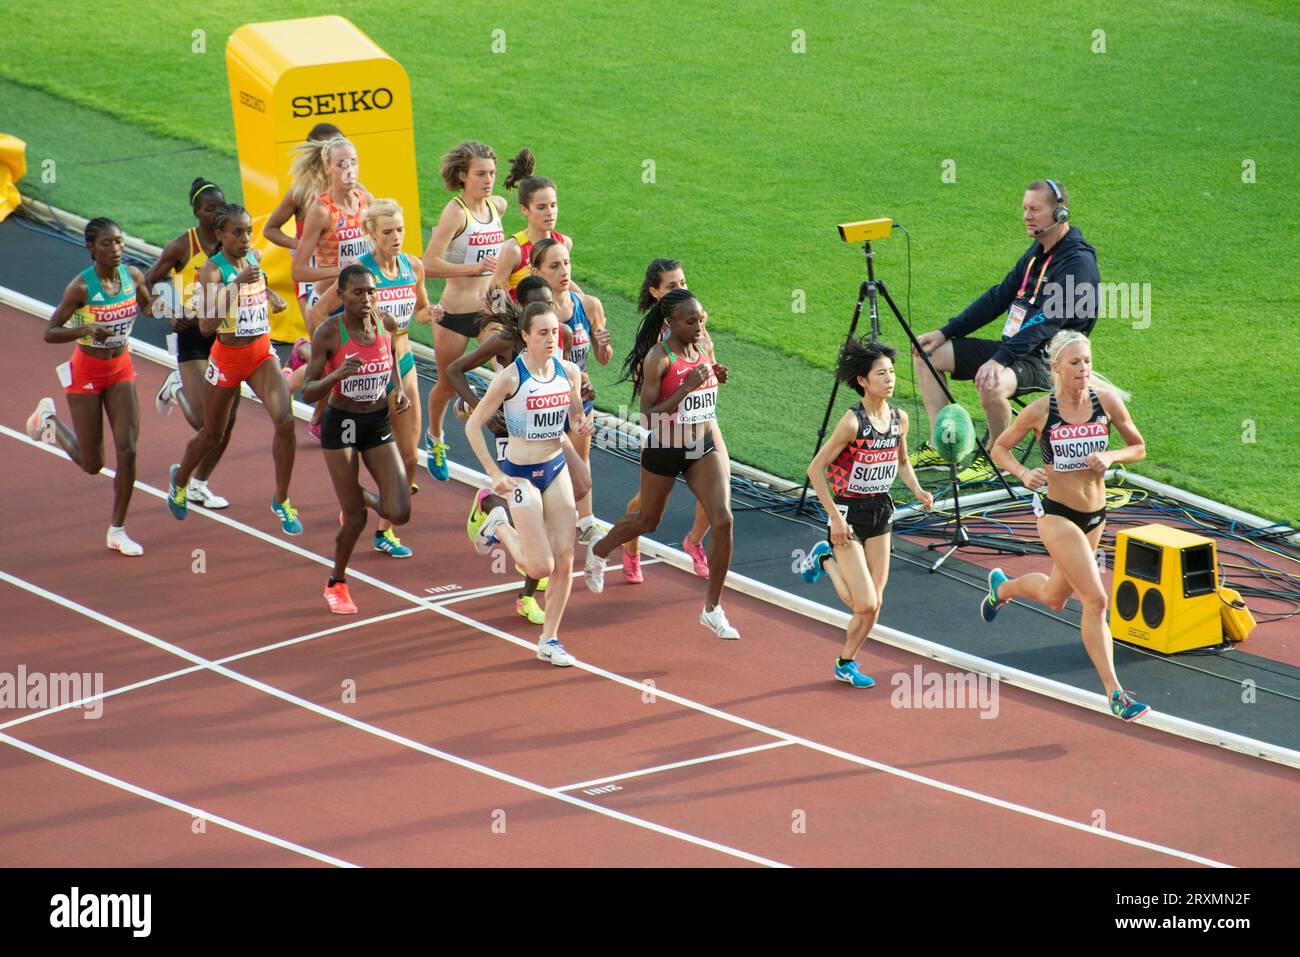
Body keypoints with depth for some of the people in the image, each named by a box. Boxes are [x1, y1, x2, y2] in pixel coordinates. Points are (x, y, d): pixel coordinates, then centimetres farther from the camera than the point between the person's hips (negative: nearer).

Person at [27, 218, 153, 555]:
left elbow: (147, 306, 14)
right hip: (86, 372, -4)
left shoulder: (133, 276, -8)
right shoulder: (81, 286, -22)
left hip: (121, 369, 4)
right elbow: (50, 333, -18)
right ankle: (50, 422, 36)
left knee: (128, 451, -7)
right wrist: (85, 329, -35)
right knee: (92, 464, 6)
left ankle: (117, 531, 7)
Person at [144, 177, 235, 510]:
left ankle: (198, 485, 21)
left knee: (227, 420, 4)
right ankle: (176, 389, 24)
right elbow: (150, 281, -1)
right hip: (193, 335, -4)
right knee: (203, 420, -10)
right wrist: (170, 314, -15)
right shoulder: (183, 245, -8)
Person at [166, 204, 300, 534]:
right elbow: (206, 325, -31)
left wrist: (270, 296, 8)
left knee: (285, 421, -17)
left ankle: (281, 501, -2)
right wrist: (236, 284, -36)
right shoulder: (213, 269, -18)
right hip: (228, 357, -4)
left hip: (262, 354, 4)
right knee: (211, 435, 14)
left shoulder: (254, 258, 1)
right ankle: (180, 479, 46)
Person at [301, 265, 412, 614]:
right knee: (355, 519, -2)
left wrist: (399, 389, 2)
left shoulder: (387, 323, -5)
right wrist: (337, 375, -35)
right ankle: (336, 584, 25)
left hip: (379, 425, 4)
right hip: (341, 424, -4)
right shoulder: (328, 332, -17)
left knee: (399, 513, -7)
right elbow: (308, 393, -17)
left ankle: (361, 495, 29)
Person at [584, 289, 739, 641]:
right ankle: (598, 552, 52)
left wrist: (715, 379, -3)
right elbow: (648, 415, -22)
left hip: (702, 450, 4)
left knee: (723, 521, -13)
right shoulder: (657, 357, -19)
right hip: (663, 452, -4)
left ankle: (713, 609, 0)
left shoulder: (703, 349, 0)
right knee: (647, 521, 18)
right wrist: (688, 386, -30)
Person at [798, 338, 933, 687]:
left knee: (874, 604, 5)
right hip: (849, 513, -6)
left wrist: (917, 490, -1)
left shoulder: (899, 418, 0)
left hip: (880, 513, 6)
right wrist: (835, 516, -18)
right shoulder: (852, 422, -20)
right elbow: (815, 468, -15)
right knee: (865, 604, -10)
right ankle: (826, 560, 16)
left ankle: (846, 663, 26)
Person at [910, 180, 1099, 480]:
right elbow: (999, 296, 16)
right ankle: (939, 448, 4)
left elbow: (1046, 321, -27)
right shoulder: (1038, 251, 12)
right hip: (1013, 347, 10)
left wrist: (1000, 360, -35)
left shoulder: (1079, 261, -18)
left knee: (992, 385, -39)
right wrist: (946, 332, 9)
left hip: (1045, 360, -10)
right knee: (928, 353, 6)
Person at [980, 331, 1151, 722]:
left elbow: (1138, 447, 7)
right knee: (1096, 600, -16)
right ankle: (1115, 694, -8)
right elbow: (999, 447, 2)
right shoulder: (1039, 411, -11)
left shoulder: (1107, 402, -5)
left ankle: (1002, 587, 54)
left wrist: (1110, 457, -14)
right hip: (1056, 514, -5)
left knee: (1054, 597, 22)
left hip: (1095, 516, 5)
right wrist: (1024, 473, -16)